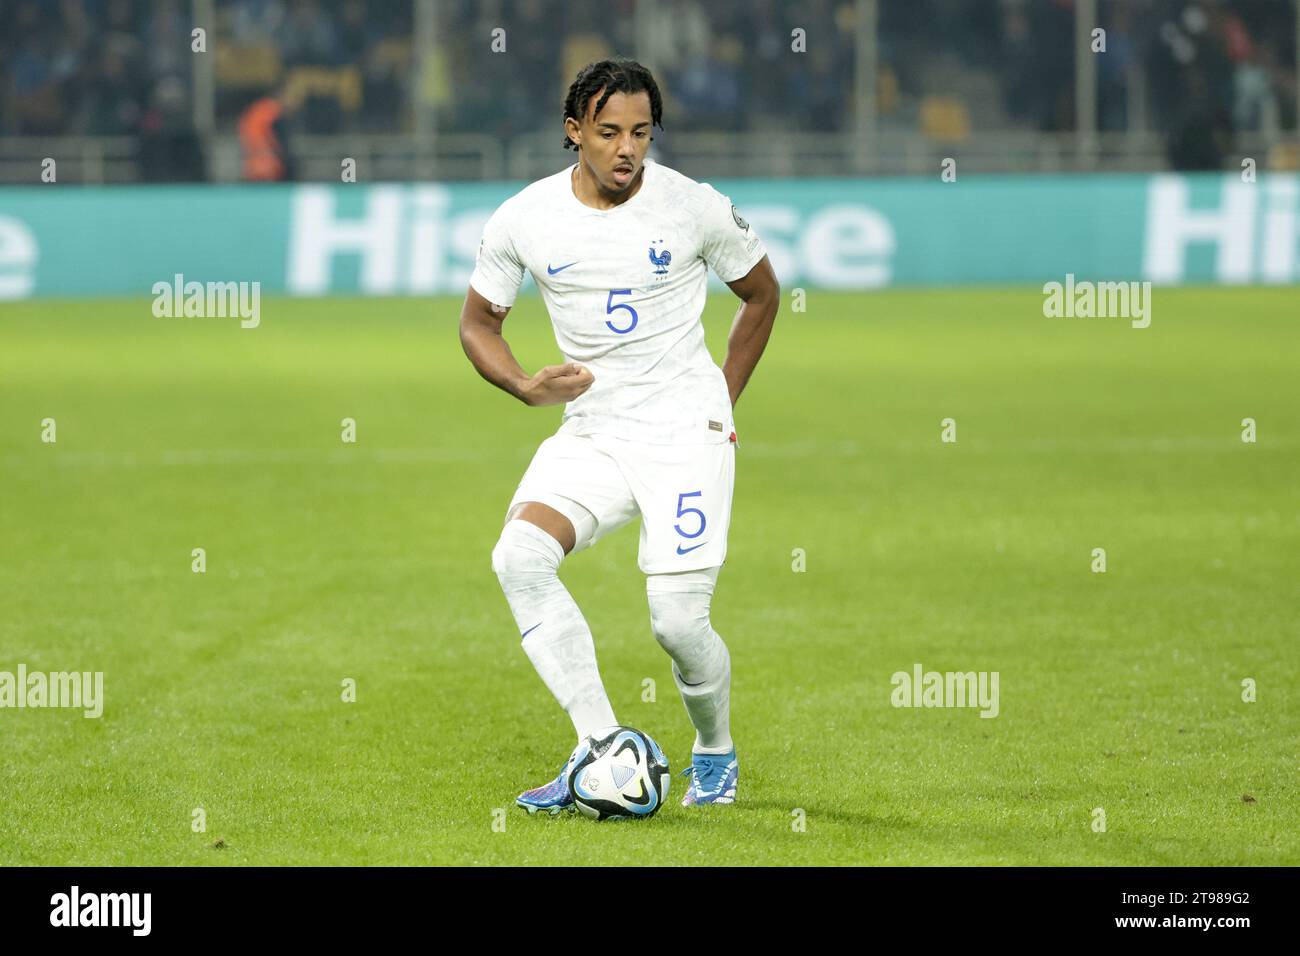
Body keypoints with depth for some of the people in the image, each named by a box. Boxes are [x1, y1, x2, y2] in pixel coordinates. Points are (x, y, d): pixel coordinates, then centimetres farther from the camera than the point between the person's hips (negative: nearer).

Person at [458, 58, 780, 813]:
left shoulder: (695, 207, -7)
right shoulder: (524, 219, -3)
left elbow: (762, 293, 11)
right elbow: (478, 323, 11)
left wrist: (724, 400, 8)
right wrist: (529, 388, -8)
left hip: (688, 434, -2)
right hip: (591, 435, 3)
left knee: (678, 619, -10)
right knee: (520, 555, -24)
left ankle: (716, 754, 23)